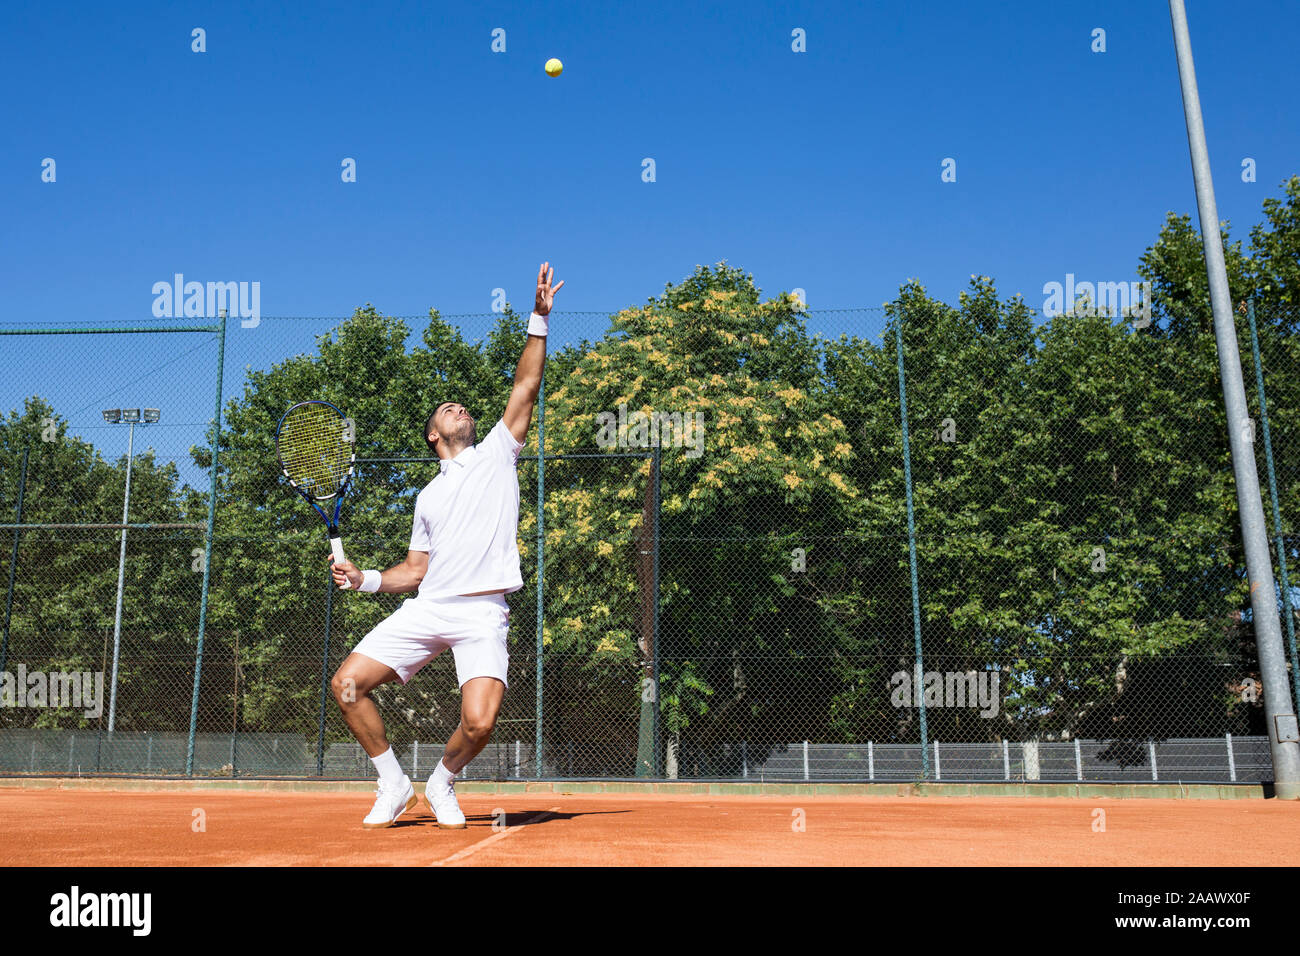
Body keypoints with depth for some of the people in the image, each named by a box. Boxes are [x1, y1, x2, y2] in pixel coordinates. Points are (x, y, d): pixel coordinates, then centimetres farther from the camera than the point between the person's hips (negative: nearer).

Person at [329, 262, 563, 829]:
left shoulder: (497, 453, 14)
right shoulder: (428, 497, 23)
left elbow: (525, 388, 5)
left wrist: (539, 318, -1)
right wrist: (362, 578, 7)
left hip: (483, 613, -4)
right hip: (426, 607, 4)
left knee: (479, 722, -19)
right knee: (347, 684, -9)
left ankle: (442, 784, 14)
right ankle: (394, 787, 10)